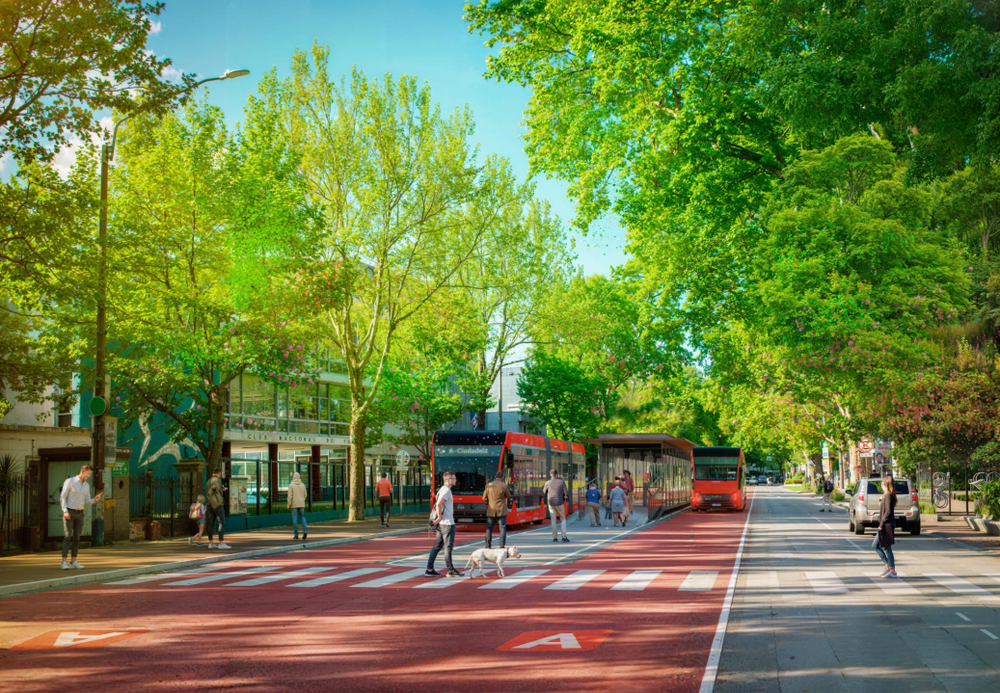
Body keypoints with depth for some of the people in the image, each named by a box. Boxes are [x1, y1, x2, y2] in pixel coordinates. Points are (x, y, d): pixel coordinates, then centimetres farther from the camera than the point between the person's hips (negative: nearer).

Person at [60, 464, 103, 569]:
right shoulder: (69, 481, -10)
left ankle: (73, 562, 8)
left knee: (76, 538, 3)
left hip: (79, 514, 6)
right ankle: (64, 563, -10)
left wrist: (95, 500, -13)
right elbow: (62, 497, -11)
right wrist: (65, 511, -23)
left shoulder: (87, 485, 9)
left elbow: (87, 502, 10)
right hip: (68, 513, -6)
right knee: (68, 537, -12)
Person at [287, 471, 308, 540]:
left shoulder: (291, 485, -8)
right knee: (302, 517, 12)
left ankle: (296, 535, 3)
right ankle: (305, 530, -11)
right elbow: (305, 495, 8)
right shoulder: (303, 485, 2)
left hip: (294, 504, -3)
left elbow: (290, 496, -14)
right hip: (301, 504, 3)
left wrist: (288, 505, -9)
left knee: (294, 519, 3)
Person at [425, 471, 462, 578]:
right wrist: (439, 517, -17)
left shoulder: (442, 489, 17)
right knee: (448, 546, -5)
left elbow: (438, 504, 22)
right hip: (447, 523, -10)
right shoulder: (446, 490, -14)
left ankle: (429, 570, 11)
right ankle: (451, 570, -3)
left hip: (441, 524, 10)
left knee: (437, 546, 10)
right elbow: (438, 504, -25)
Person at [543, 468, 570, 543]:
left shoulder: (548, 483, -4)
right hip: (559, 503, -1)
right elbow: (566, 493, -5)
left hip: (551, 503, 1)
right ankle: (564, 536, -2)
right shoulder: (561, 482, -6)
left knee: (553, 520, 7)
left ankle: (555, 537, 7)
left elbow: (544, 493, 8)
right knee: (563, 519, 11)